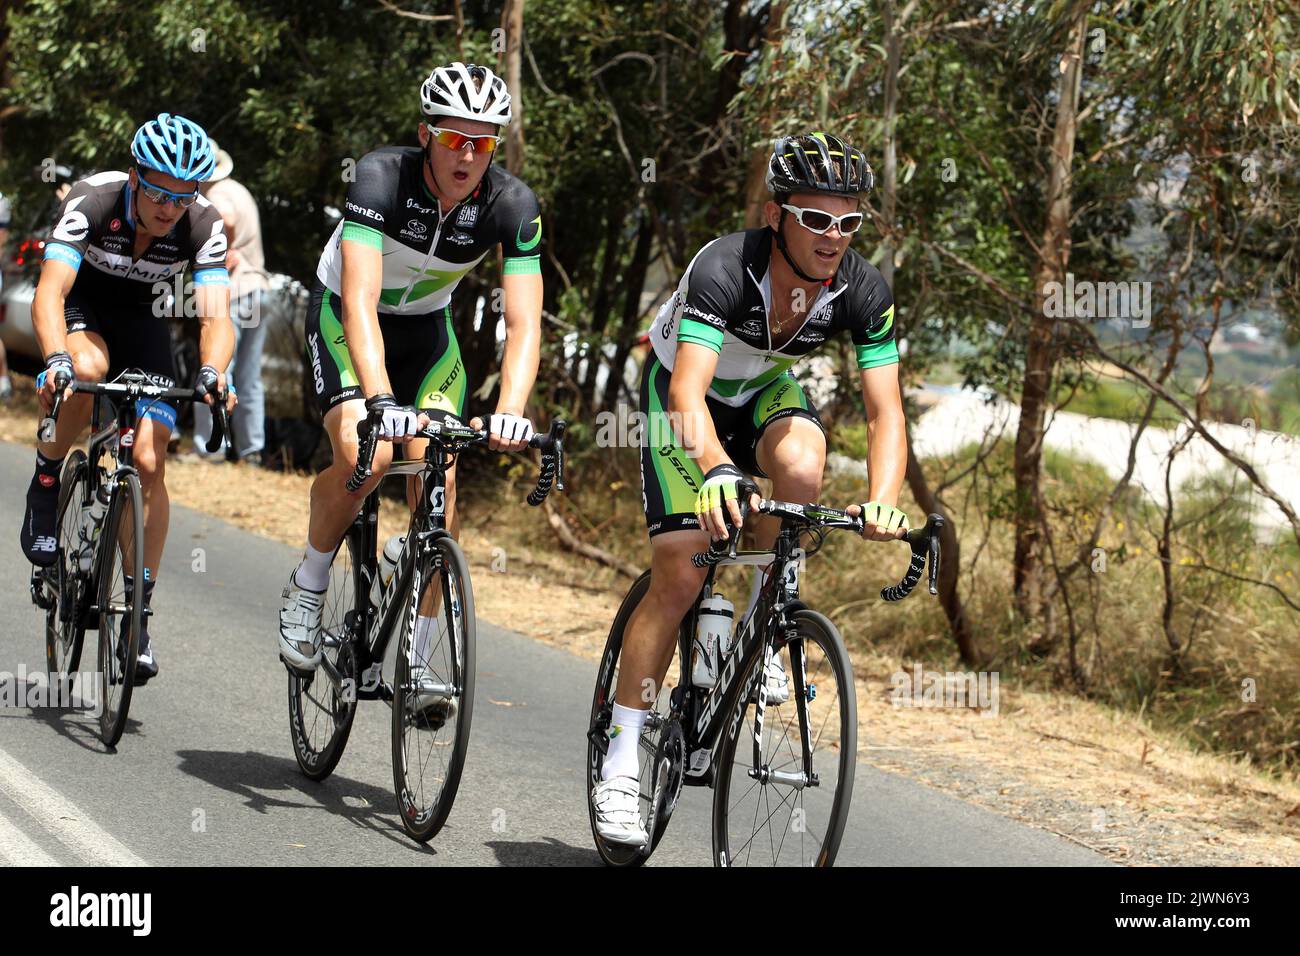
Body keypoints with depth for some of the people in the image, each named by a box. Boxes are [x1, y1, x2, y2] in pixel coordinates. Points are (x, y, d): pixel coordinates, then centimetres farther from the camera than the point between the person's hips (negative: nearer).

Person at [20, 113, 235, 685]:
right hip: (79, 307, -2)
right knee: (87, 369, -38)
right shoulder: (92, 202, -32)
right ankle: (46, 482, -11)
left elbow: (216, 315, -33)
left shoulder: (204, 226, -26)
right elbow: (49, 291, -40)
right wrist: (57, 359, -58)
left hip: (142, 320, 2)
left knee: (150, 462, -11)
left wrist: (211, 371, -55)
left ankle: (139, 610, -1)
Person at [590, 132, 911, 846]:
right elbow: (689, 390, -48)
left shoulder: (862, 291, -25)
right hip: (683, 388, -3)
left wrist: (883, 501, -45)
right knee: (679, 573, -14)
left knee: (800, 463, -33)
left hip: (766, 388, 3)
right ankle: (619, 767, -6)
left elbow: (885, 410, -26)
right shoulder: (724, 269, -36)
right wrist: (717, 472, -66)